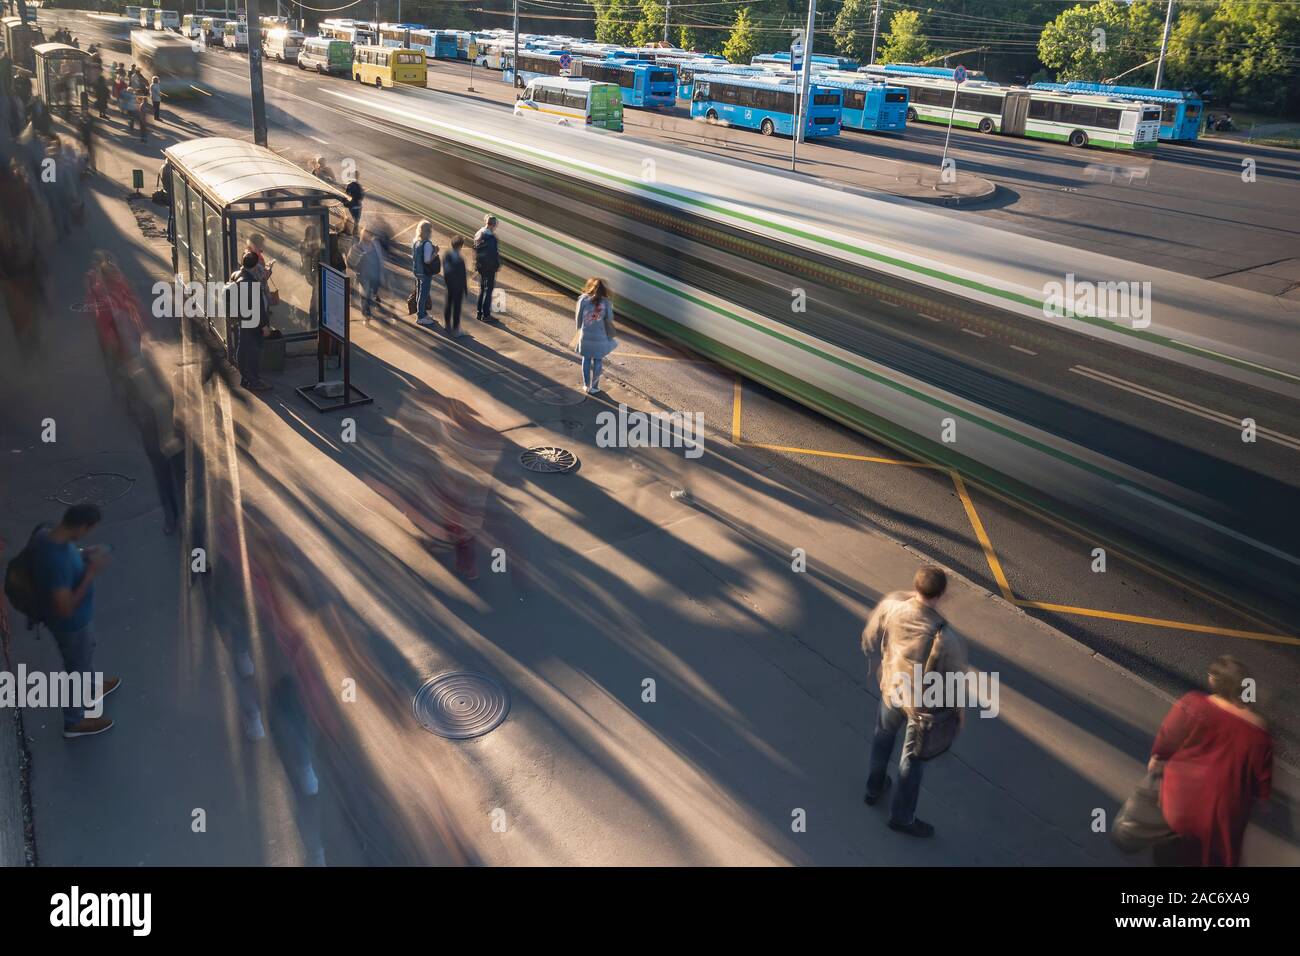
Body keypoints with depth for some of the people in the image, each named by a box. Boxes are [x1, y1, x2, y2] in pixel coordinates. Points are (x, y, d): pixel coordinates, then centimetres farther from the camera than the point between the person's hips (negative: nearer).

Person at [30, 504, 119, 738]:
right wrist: (91, 572, -33)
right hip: (71, 623, -9)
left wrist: (82, 556, -5)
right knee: (77, 667, 17)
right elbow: (66, 608, -35)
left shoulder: (44, 535, -15)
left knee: (85, 654, 34)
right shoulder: (59, 561, -42)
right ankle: (75, 721, 40)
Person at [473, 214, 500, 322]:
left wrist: (476, 265, 14)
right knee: (489, 290, 2)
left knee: (481, 289, 18)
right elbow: (494, 253, -20)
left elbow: (475, 250, 9)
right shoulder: (491, 237, -21)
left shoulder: (477, 234, 4)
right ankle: (485, 314, 4)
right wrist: (498, 264, -6)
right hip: (490, 267, -7)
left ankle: (479, 313, 23)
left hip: (480, 266, 7)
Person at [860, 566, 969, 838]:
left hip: (891, 689, 4)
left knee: (883, 737, 32)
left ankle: (874, 789, 54)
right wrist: (959, 707, 3)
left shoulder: (891, 604, -24)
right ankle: (902, 817, 40)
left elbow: (870, 640, -7)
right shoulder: (946, 637, -35)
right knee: (912, 758, 20)